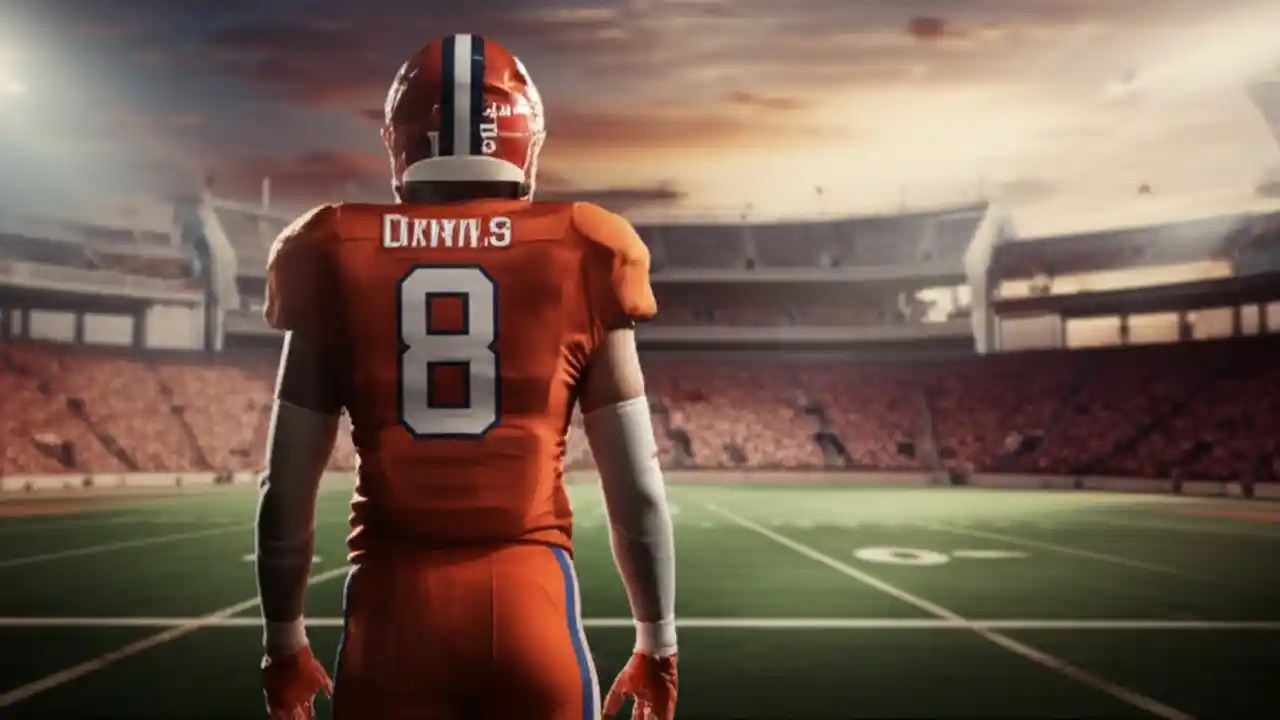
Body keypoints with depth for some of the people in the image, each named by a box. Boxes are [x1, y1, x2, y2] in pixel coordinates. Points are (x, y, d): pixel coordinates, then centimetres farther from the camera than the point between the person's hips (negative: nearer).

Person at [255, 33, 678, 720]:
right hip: (530, 600, 0)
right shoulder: (577, 260, -1)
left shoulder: (338, 263, 2)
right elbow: (637, 492, 0)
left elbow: (286, 494, 3)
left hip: (395, 605, 1)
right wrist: (657, 641, 14)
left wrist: (285, 641, 19)